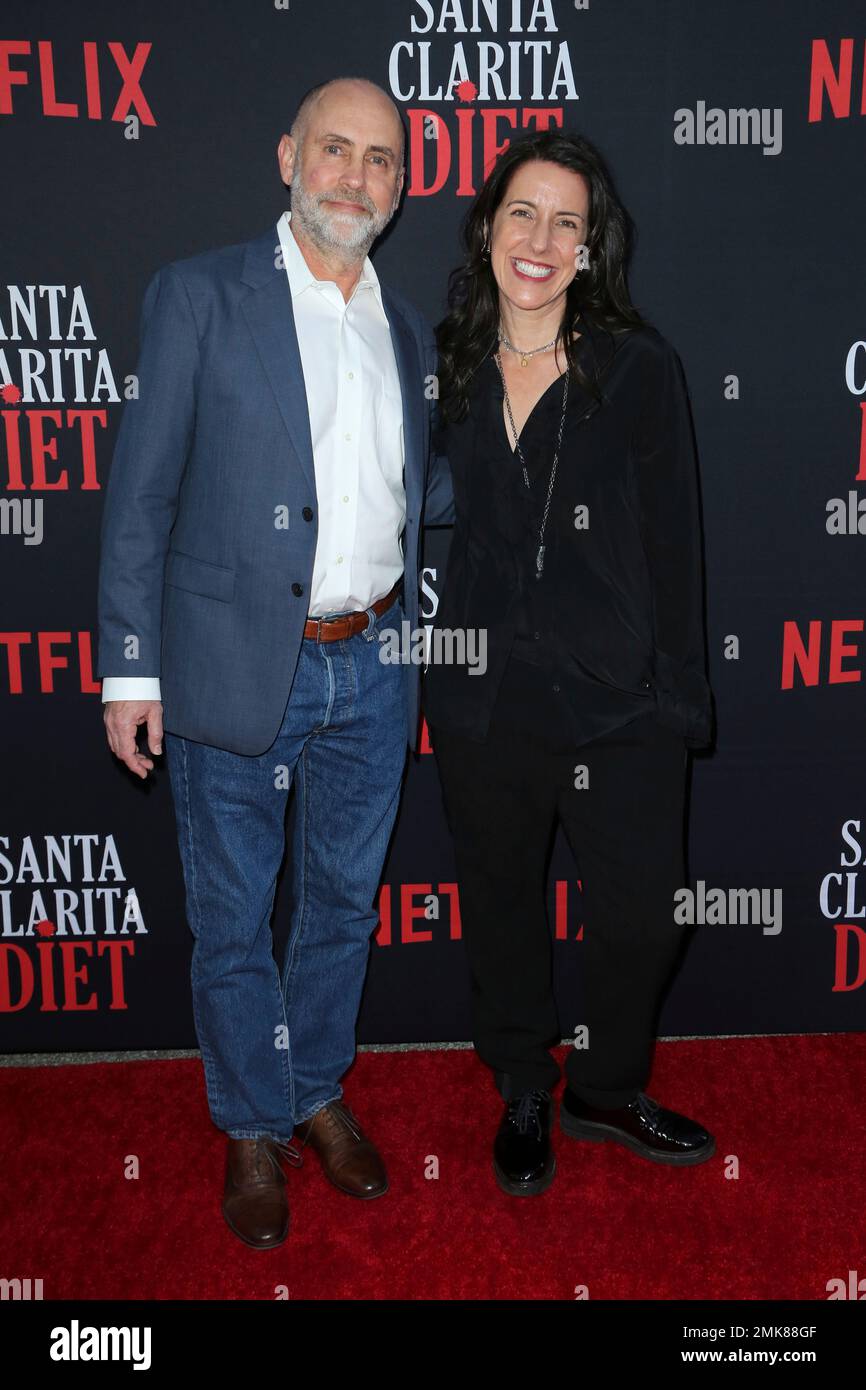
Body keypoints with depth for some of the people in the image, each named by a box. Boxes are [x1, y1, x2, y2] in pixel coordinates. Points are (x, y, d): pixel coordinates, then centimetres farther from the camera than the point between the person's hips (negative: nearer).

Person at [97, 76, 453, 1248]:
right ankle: (254, 1131, 31)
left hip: (370, 670, 5)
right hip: (236, 666, -4)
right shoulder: (200, 295, -3)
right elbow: (143, 491, -6)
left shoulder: (408, 330, 11)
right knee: (233, 920, 9)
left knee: (343, 902, 17)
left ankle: (319, 1092, 40)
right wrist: (131, 668, -9)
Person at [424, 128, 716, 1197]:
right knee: (501, 909, 16)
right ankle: (524, 1098, 40)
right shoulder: (444, 368, 3)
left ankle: (606, 1090, 35)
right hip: (483, 705, 2)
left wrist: (677, 694, -6)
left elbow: (671, 542, -3)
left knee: (639, 916, 7)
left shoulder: (637, 367, -4)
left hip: (619, 705, -2)